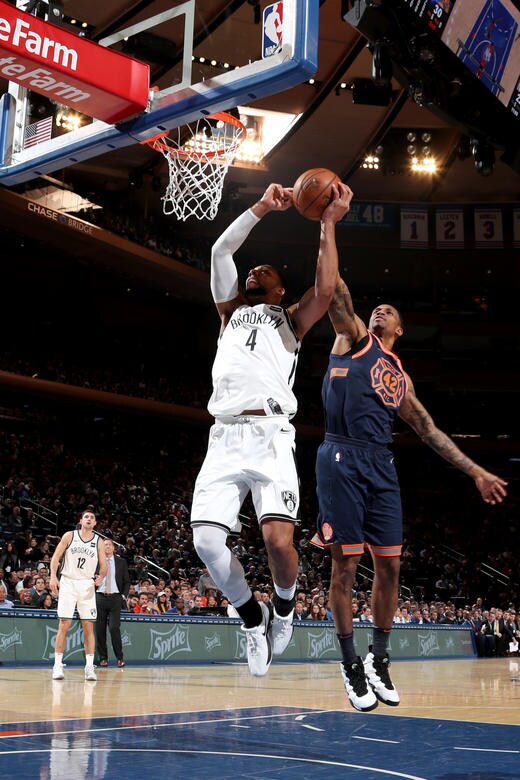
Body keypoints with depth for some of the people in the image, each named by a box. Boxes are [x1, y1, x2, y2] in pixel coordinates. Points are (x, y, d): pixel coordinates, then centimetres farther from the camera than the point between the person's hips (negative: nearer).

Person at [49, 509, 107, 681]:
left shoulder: (98, 541, 7)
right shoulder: (69, 536, 4)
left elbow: (104, 565, 6)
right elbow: (56, 557, 2)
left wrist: (101, 576, -16)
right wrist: (53, 576, -11)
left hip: (87, 585, 2)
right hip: (68, 582, -1)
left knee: (88, 626, -1)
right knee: (64, 624, -6)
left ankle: (89, 667, 3)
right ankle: (58, 665, 1)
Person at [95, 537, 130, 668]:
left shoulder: (121, 562, 9)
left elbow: (127, 581, 10)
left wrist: (124, 596, -2)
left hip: (115, 598, -1)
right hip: (100, 597, 1)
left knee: (114, 628, -11)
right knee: (100, 629, 2)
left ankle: (120, 658, -1)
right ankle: (103, 658, 11)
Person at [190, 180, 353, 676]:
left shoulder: (290, 319, 22)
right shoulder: (230, 311, 29)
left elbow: (325, 291, 1)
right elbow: (220, 251, 18)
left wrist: (328, 224, 4)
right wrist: (261, 208, 11)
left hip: (271, 434, -3)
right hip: (225, 436, 3)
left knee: (278, 539, -19)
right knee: (206, 539, -13)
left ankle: (283, 607, 14)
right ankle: (251, 617, 12)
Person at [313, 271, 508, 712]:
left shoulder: (401, 379, 24)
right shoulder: (354, 337, 12)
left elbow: (430, 432, 25)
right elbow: (336, 294, 0)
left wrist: (476, 472, 22)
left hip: (381, 467, 5)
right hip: (342, 460, -5)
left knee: (389, 566, 4)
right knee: (345, 564, -3)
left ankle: (379, 659, 21)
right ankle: (351, 665, 9)